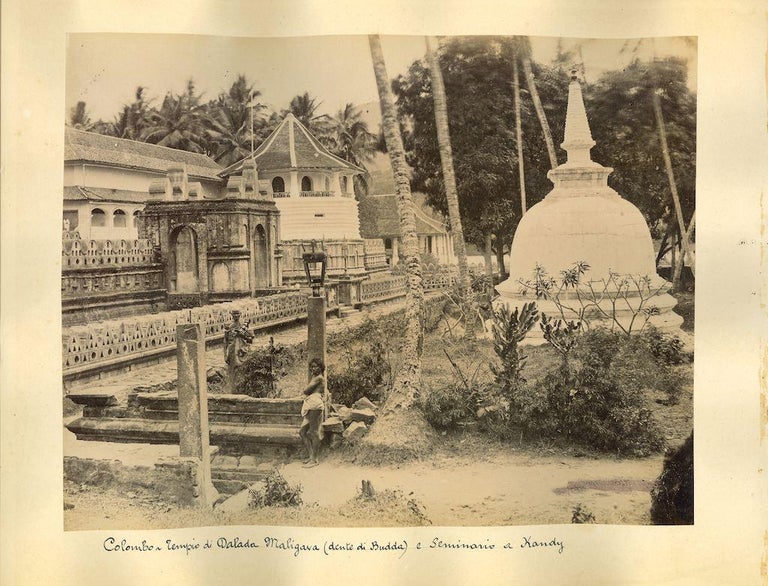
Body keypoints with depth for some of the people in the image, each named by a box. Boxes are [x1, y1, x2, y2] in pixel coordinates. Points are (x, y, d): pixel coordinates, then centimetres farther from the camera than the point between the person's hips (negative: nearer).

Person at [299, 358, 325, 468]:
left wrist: (312, 377, 3)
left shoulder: (319, 378, -5)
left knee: (314, 432, -7)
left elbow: (306, 391, -9)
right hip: (309, 407, 10)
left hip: (315, 406, -10)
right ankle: (310, 455, 16)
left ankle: (314, 459, -3)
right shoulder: (315, 378, 24)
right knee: (302, 432, 10)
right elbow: (306, 392, 24)